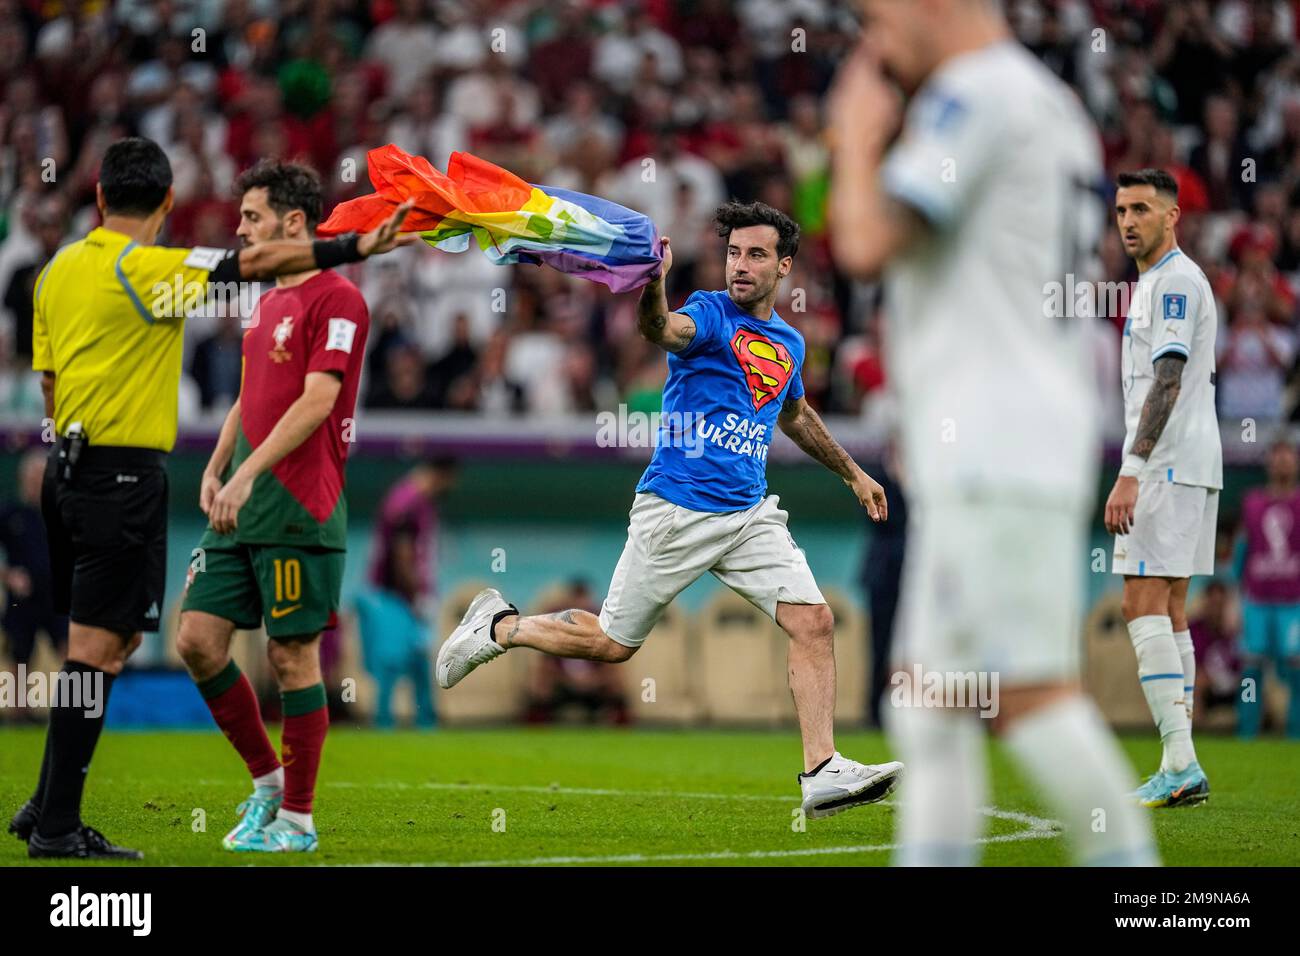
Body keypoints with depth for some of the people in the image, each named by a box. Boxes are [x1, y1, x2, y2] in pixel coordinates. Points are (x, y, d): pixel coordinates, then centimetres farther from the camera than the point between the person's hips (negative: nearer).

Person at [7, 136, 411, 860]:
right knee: (98, 648, -5)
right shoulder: (145, 269, -14)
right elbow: (260, 262, -17)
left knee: (115, 640, 17)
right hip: (124, 475, -9)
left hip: (69, 468, 9)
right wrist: (358, 247, -14)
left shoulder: (59, 269, 10)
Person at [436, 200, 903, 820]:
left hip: (751, 513, 6)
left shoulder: (788, 343, 13)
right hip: (676, 510, -5)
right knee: (612, 643, 3)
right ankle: (498, 626, 28)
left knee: (813, 623, -11)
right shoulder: (710, 314, -8)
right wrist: (652, 283, -55)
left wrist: (852, 473, 41)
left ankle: (822, 774, -10)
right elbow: (663, 331, -33)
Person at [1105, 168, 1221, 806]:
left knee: (1145, 605, -13)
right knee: (1167, 610, 8)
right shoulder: (1154, 282, 21)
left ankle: (1181, 764, -16)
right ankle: (1182, 773, 8)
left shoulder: (1176, 280, -11)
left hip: (1169, 468, -10)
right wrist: (1138, 472, 23)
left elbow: (1167, 383, -20)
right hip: (1182, 469, 10)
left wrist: (1130, 472, -26)